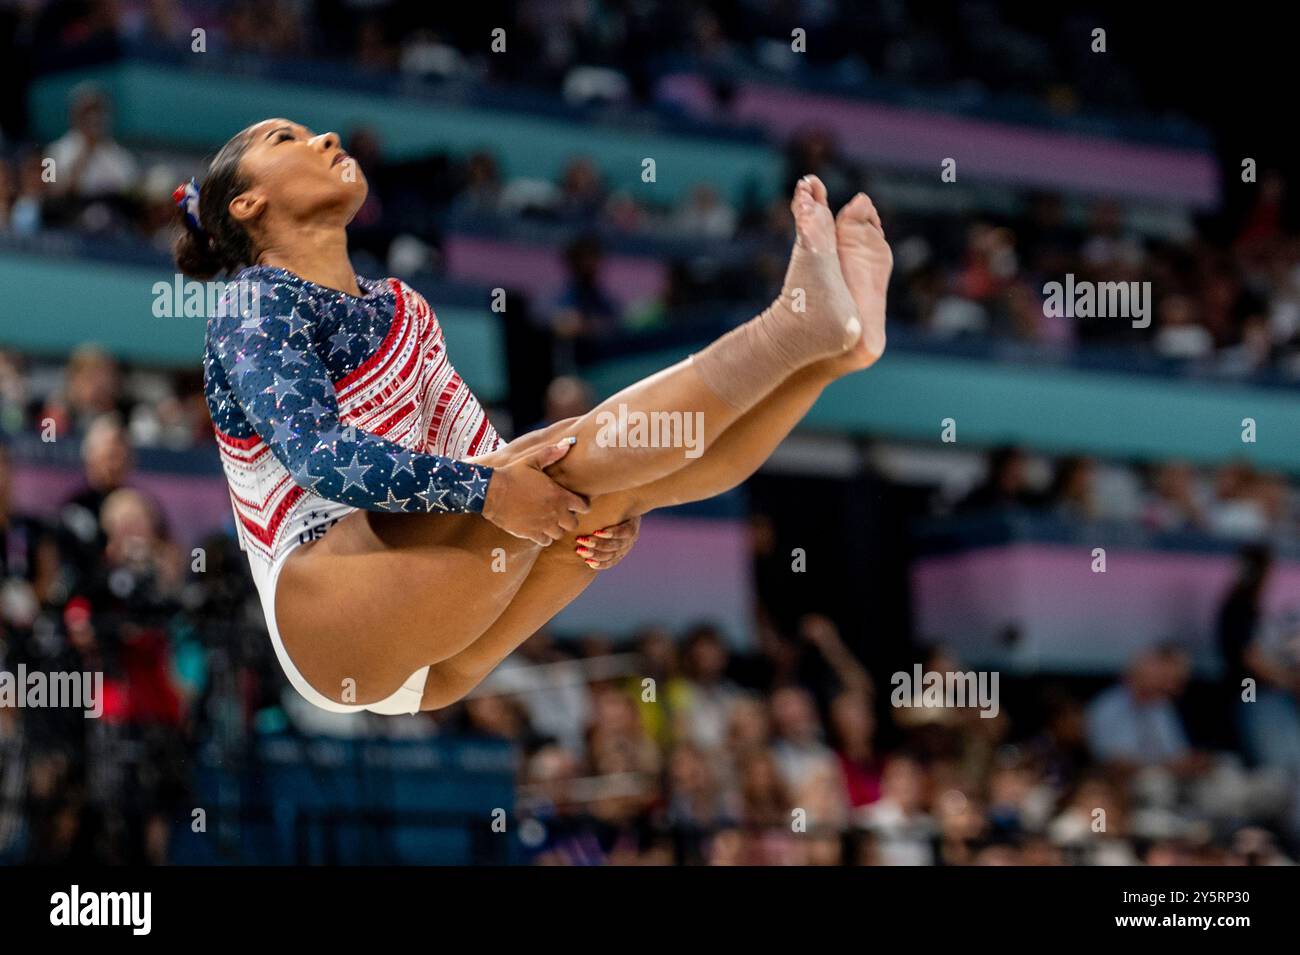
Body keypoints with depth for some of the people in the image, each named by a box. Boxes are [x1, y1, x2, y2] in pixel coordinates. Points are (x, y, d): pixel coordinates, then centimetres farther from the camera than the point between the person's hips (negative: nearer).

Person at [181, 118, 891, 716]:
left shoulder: (399, 309, 24)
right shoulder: (256, 305, 0)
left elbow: (484, 457, 18)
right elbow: (314, 452, -17)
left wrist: (604, 511, -4)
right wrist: (487, 492, -29)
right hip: (325, 610, -7)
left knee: (639, 469, -10)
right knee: (568, 456, -23)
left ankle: (838, 346, -29)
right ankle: (803, 320, -27)